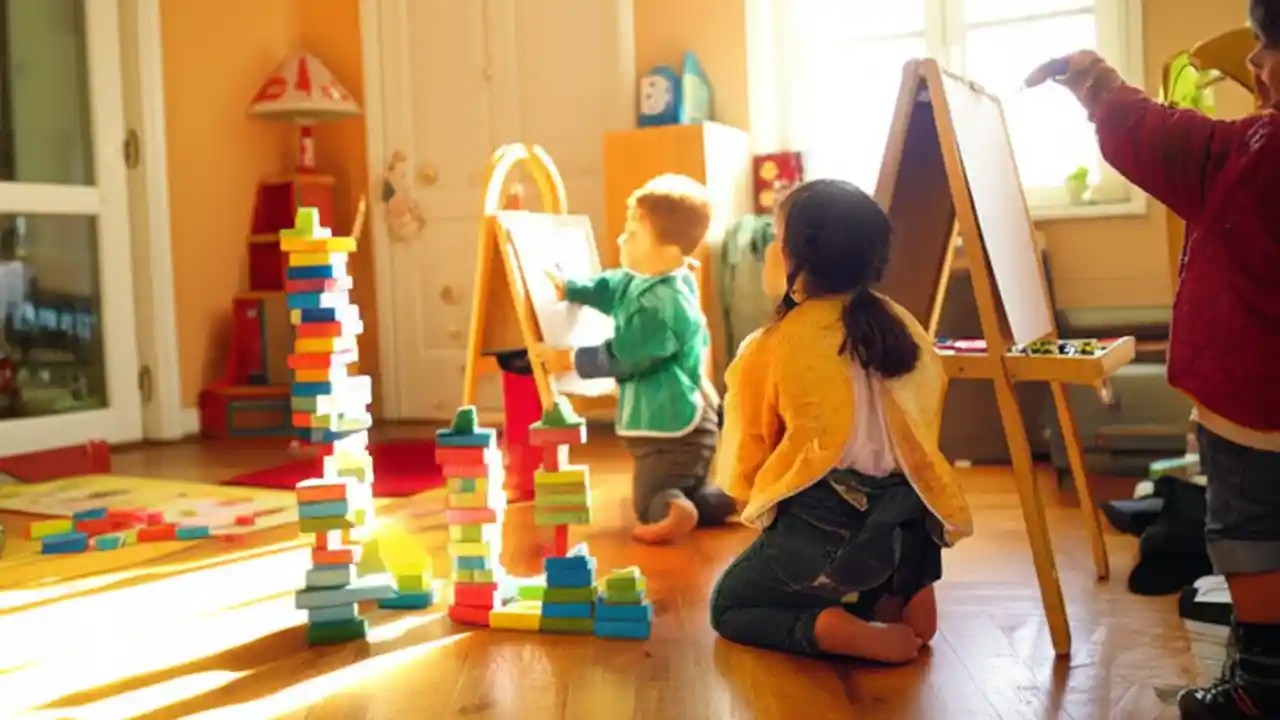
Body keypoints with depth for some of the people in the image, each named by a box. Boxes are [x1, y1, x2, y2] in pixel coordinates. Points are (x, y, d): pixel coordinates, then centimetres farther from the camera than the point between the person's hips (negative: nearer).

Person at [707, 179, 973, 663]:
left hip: (821, 528, -5)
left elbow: (745, 461, 2)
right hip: (908, 526, 5)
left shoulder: (766, 350, -7)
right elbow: (926, 421, 12)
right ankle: (902, 594, 15)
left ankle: (838, 631, -6)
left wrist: (757, 504, 23)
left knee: (727, 606, 21)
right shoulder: (903, 326, 6)